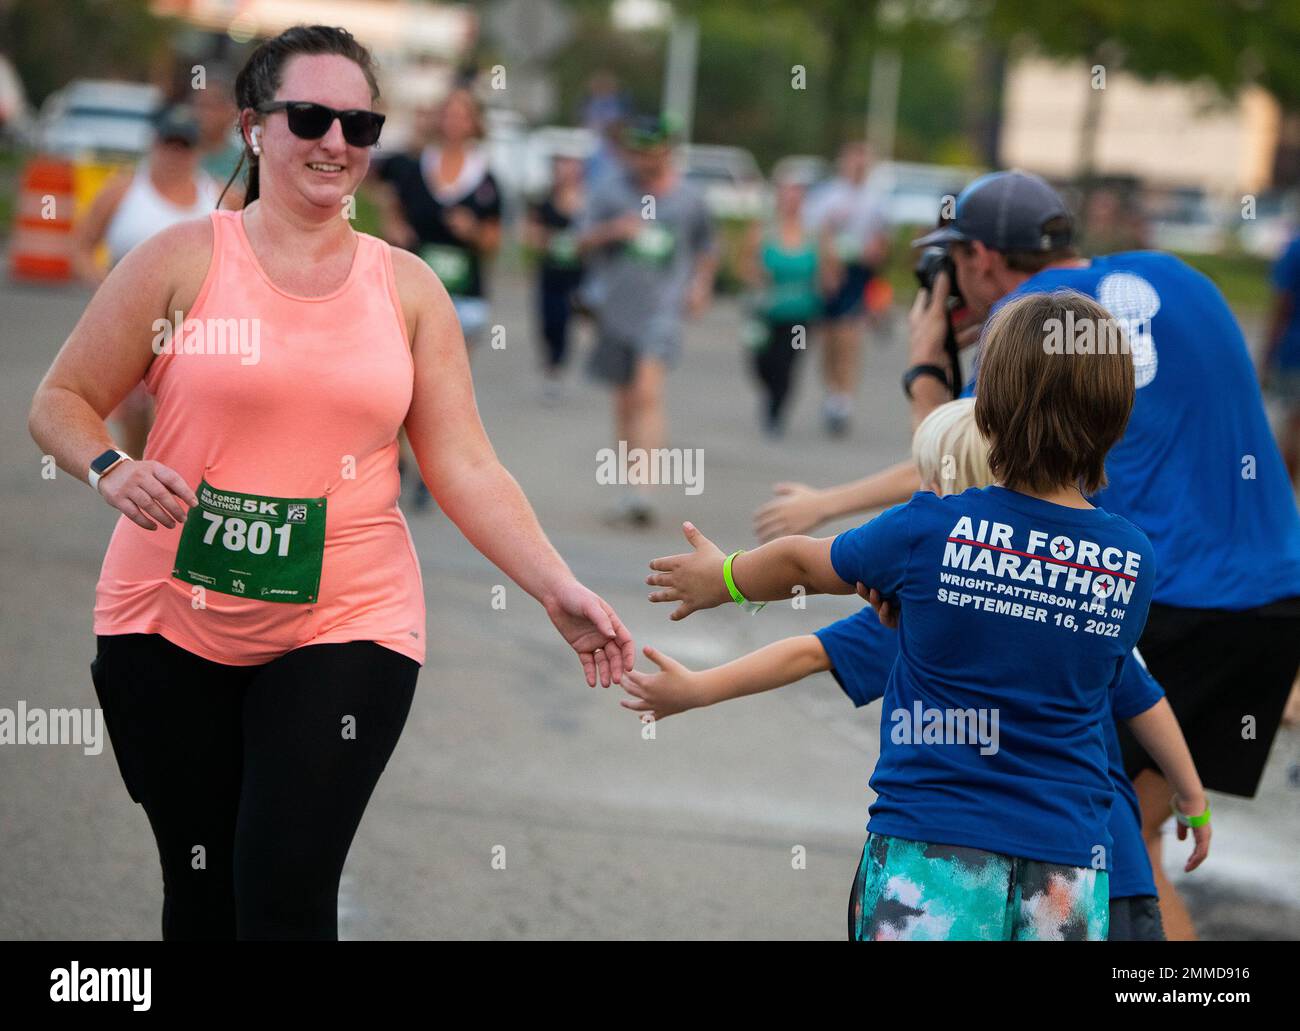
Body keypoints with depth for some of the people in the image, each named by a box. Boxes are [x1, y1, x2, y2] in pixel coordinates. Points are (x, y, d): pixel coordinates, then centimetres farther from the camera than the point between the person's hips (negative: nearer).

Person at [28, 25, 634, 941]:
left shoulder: (408, 288, 6)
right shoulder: (183, 261, -1)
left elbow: (467, 470, 3)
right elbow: (61, 402, 4)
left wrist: (558, 590, -8)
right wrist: (112, 470, -17)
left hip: (346, 626, 1)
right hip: (173, 623, 0)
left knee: (289, 897, -10)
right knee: (203, 891, 8)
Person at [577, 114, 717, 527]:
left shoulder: (688, 198, 8)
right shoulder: (610, 190, 7)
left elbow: (707, 249, 22)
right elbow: (583, 242, 3)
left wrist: (701, 285, 5)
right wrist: (612, 230, -16)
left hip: (663, 309, -2)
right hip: (615, 305, 2)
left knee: (648, 394, -19)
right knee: (624, 400, 10)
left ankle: (640, 491, -27)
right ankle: (630, 488, 23)